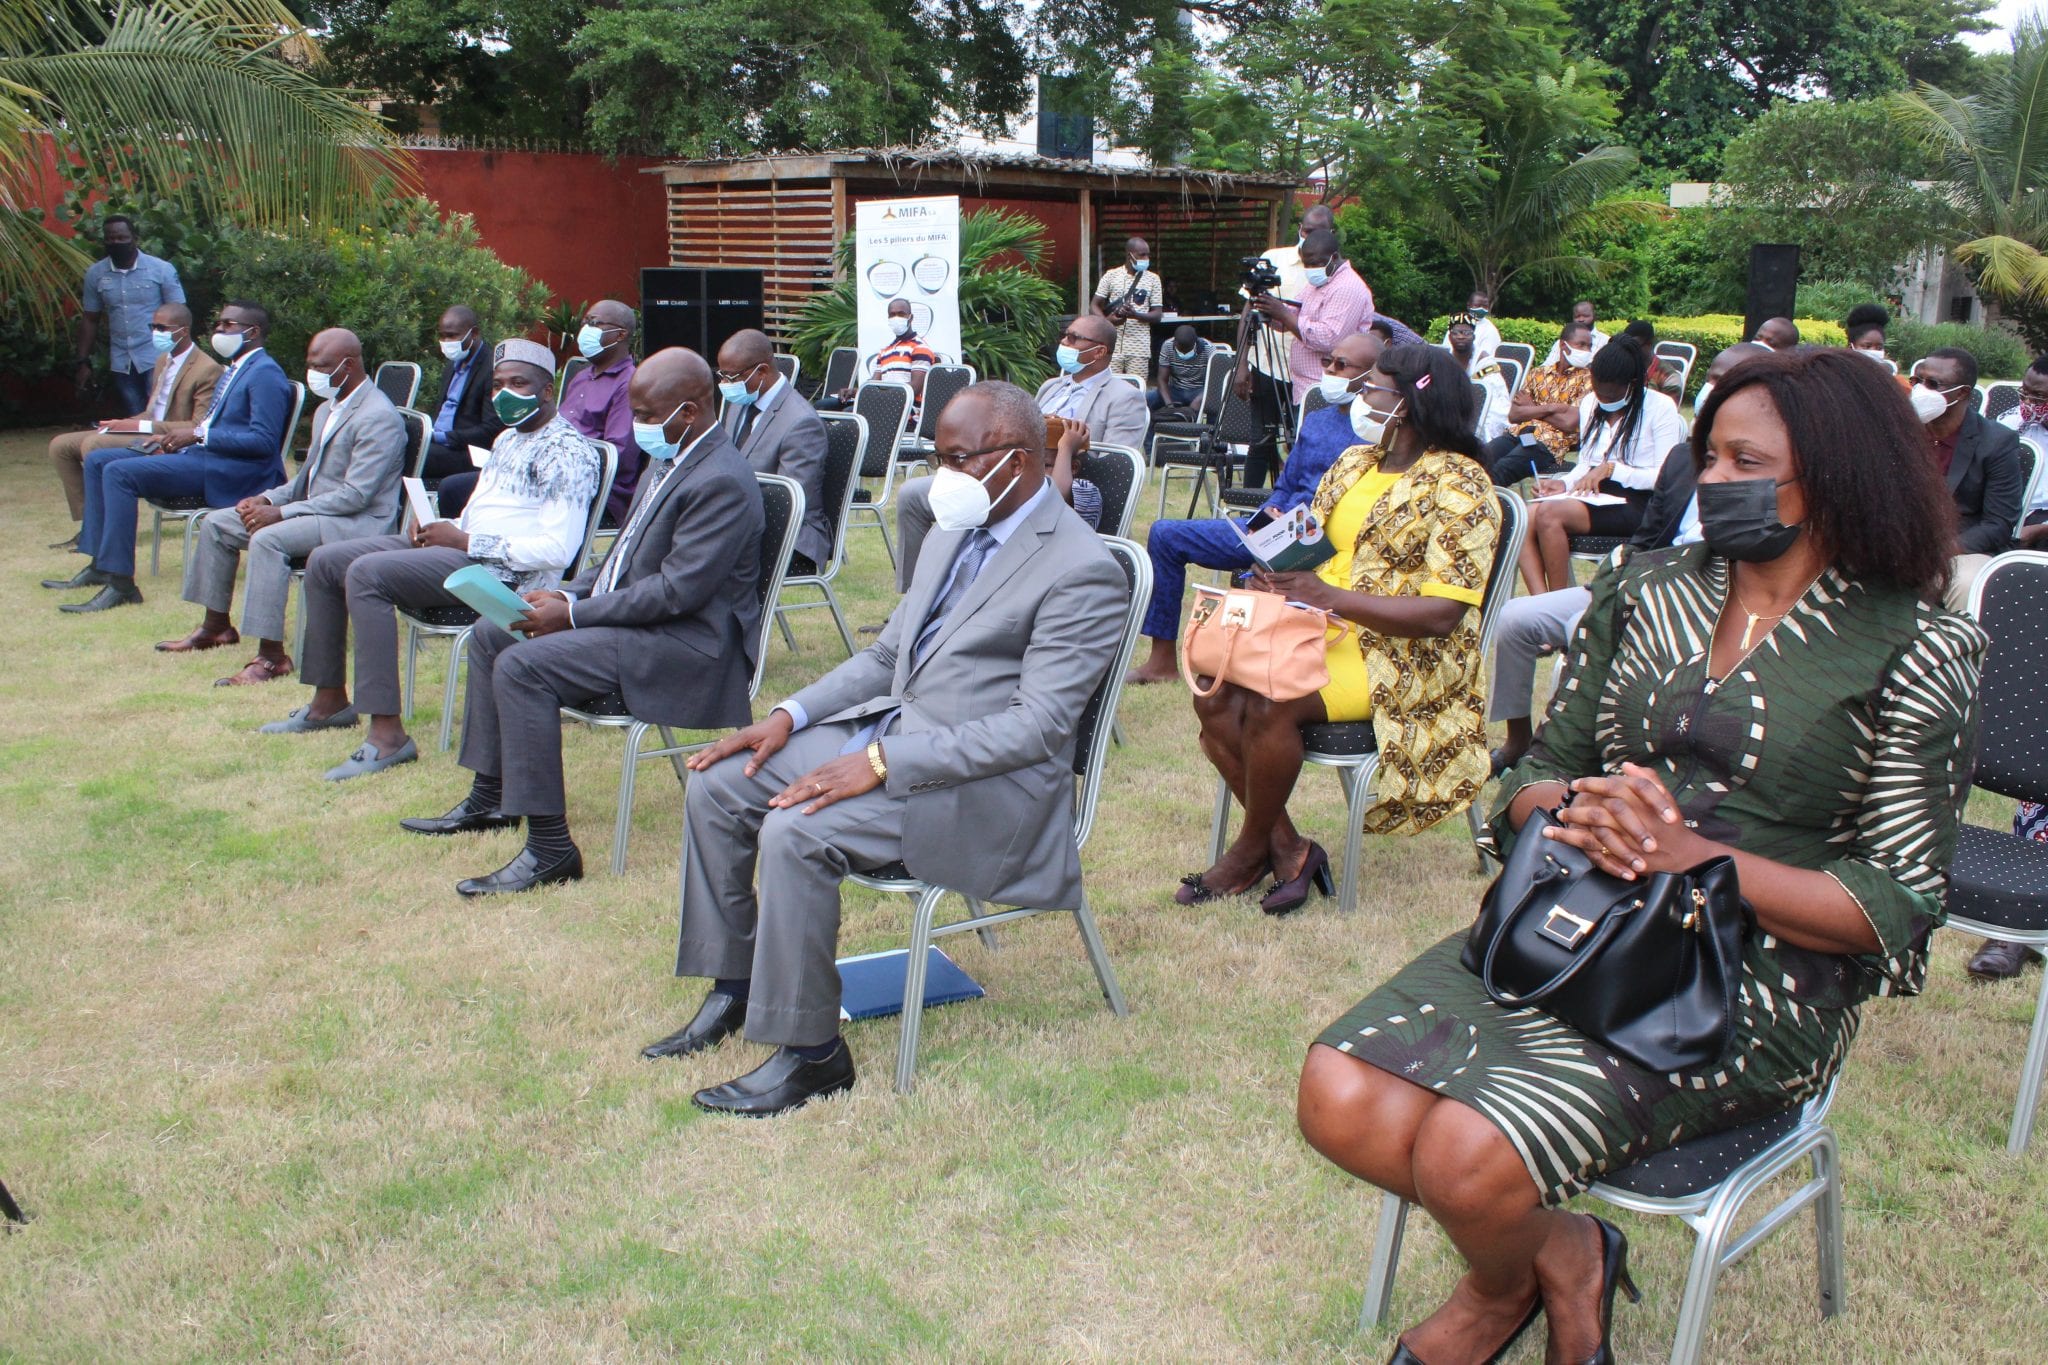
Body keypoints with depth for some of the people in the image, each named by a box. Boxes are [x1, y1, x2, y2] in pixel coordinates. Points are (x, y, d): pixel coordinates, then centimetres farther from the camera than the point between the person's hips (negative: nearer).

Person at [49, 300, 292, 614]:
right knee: (98, 461, 9)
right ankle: (100, 564, 9)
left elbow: (264, 441, -20)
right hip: (202, 454, 11)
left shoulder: (265, 374, -11)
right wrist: (180, 440, 8)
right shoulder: (233, 370, 22)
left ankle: (120, 582, -23)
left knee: (119, 472, -24)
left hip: (231, 471, -11)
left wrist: (198, 435, -18)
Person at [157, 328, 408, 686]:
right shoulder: (327, 410, 16)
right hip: (318, 508, 10)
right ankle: (216, 625, 19)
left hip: (358, 521, -10)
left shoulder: (378, 417, -16)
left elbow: (355, 495, -23)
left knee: (267, 539, -32)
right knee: (217, 523, 8)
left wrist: (282, 512, -22)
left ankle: (271, 656, -30)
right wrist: (270, 499, 3)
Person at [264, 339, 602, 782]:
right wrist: (444, 528, 5)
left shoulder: (568, 453, -11)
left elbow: (558, 550, -21)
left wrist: (465, 542, -16)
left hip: (498, 568, -10)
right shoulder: (507, 438, 21)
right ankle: (330, 701, 18)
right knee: (324, 562, 9)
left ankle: (387, 733, -29)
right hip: (460, 546, 10)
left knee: (365, 573, -28)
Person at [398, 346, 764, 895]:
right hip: (631, 617, 11)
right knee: (491, 633, 13)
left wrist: (573, 614, -19)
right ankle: (490, 797, 22)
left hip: (684, 640, -11)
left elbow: (677, 591, -25)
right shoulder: (669, 459, 13)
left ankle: (550, 848, -19)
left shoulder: (721, 482, -20)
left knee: (522, 665, -24)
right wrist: (569, 593, 3)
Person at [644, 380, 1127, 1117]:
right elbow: (886, 655, 19)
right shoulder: (955, 535, 13)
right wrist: (792, 715, 2)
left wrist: (883, 765, -26)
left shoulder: (1082, 571, -15)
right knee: (716, 786, 0)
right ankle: (731, 989, 15)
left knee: (795, 832, -27)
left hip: (987, 780, -9)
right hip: (888, 726, 9)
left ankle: (811, 1052, -10)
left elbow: (1036, 725, -22)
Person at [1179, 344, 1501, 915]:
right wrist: (1282, 570, -8)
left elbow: (1442, 613, -20)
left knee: (1268, 704, -29)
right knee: (1214, 691, -16)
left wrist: (1331, 597, -24)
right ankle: (1285, 848, -7)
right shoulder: (1355, 462, 14)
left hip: (1402, 653, -8)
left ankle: (1251, 851, -4)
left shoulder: (1459, 487, -12)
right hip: (1322, 627, 8)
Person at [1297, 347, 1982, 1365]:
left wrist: (1693, 857, -19)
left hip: (1750, 988, -4)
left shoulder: (1914, 653, -2)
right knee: (1340, 1100, -19)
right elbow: (1537, 773, 13)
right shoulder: (1645, 594, 11)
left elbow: (1897, 909, -6)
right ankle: (1559, 1253, 9)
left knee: (1465, 1158, -27)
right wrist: (1576, 809, -12)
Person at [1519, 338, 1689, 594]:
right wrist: (1565, 484, 2)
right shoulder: (1589, 403, 16)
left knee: (1550, 514, -31)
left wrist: (1611, 469, -16)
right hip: (1593, 497, 6)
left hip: (1636, 505, -6)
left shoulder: (1661, 408, -3)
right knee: (1525, 519, -25)